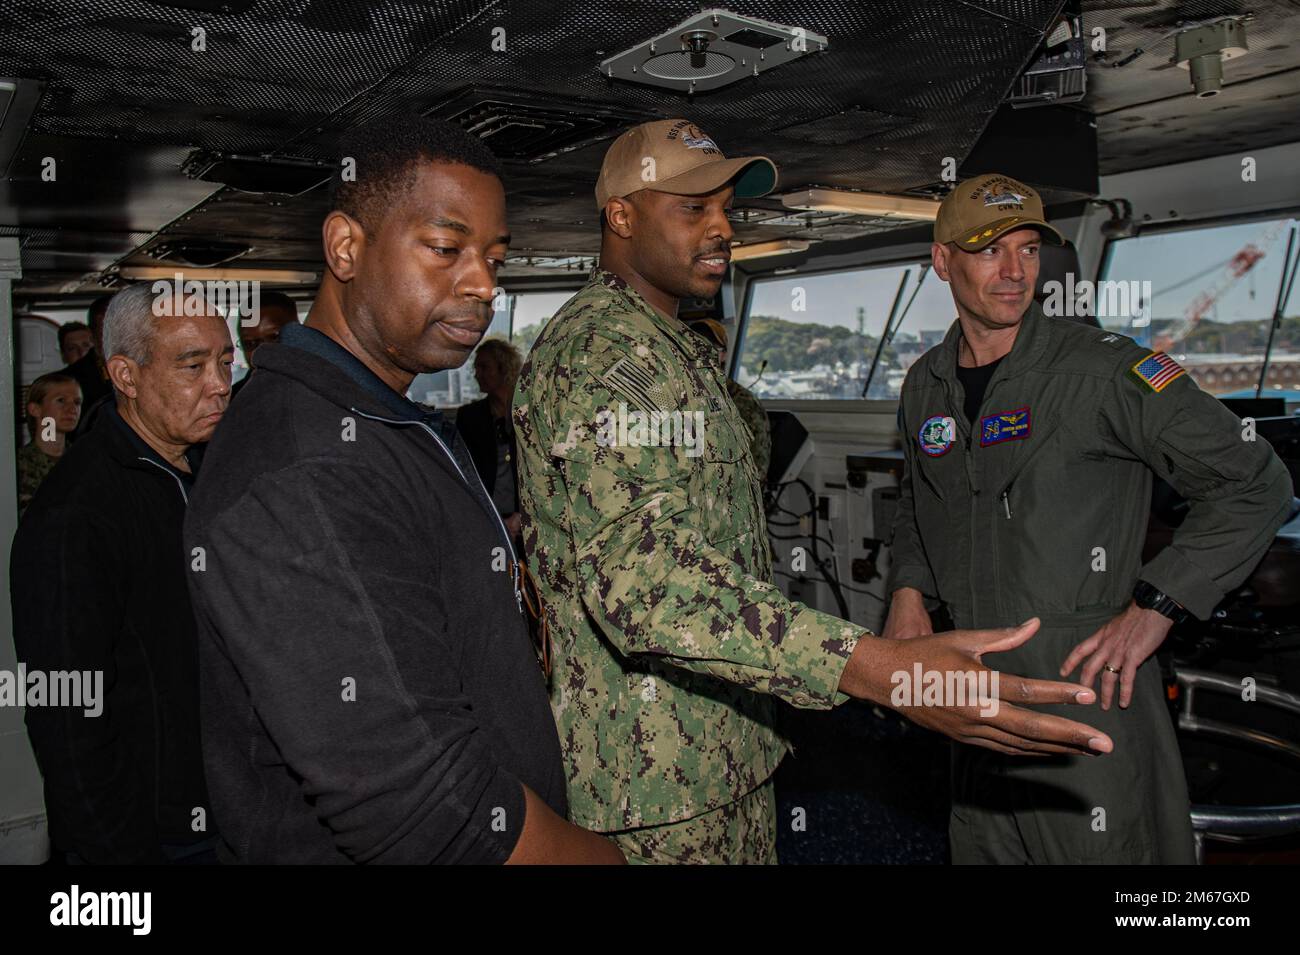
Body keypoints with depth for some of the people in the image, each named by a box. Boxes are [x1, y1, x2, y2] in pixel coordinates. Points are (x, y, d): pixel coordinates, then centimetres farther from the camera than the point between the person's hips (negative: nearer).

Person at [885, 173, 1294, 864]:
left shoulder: (1104, 368, -12)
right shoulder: (925, 386, 6)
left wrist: (1155, 606, -15)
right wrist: (909, 588, 6)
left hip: (1088, 684, -5)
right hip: (977, 692, 6)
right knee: (980, 847, 19)